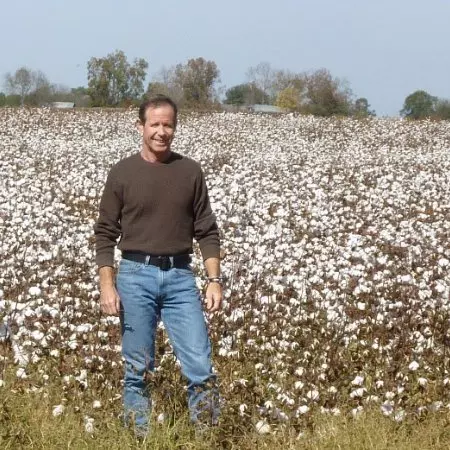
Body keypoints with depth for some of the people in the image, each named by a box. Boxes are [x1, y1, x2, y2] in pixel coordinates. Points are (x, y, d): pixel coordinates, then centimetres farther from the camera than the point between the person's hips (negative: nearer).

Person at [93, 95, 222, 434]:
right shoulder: (122, 173, 1)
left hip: (181, 276, 1)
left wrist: (215, 280, -2)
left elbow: (207, 231, 7)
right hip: (136, 275, -1)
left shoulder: (190, 171, 6)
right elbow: (105, 234, 2)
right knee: (138, 368, 5)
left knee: (200, 365, -3)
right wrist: (107, 286, -7)